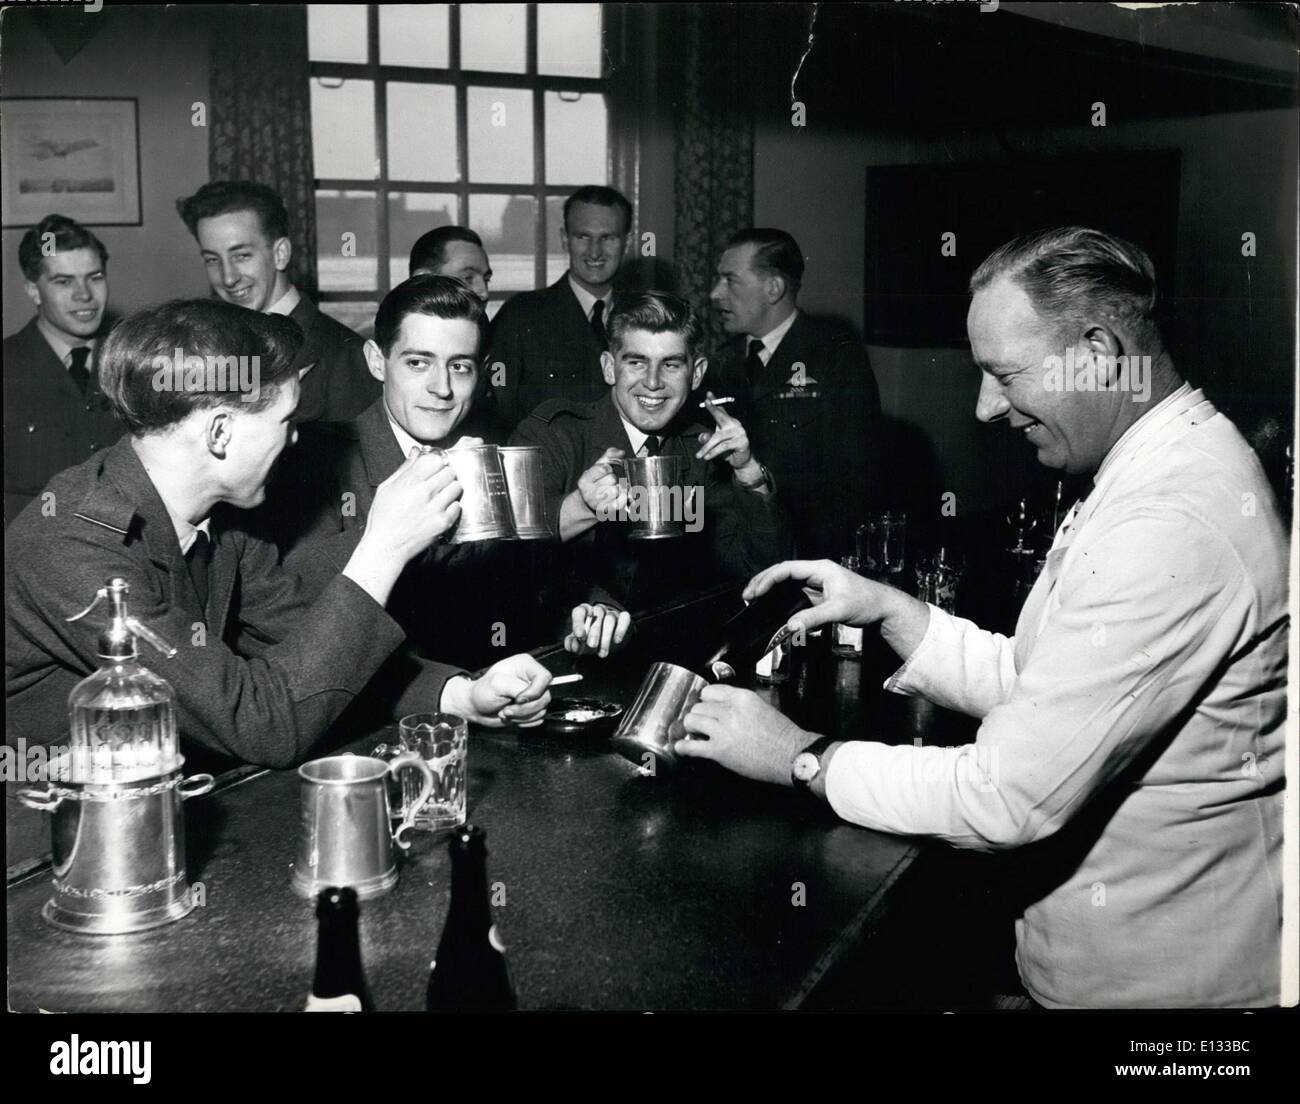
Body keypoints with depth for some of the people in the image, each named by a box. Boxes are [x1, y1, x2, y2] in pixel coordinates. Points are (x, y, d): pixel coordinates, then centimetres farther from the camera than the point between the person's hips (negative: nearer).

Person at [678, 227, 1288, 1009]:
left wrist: (803, 759, -18)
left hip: (1155, 973, -8)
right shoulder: (1170, 468, 6)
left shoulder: (1175, 527, -28)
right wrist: (887, 609, -5)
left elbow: (1011, 797, -28)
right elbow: (1028, 681, 7)